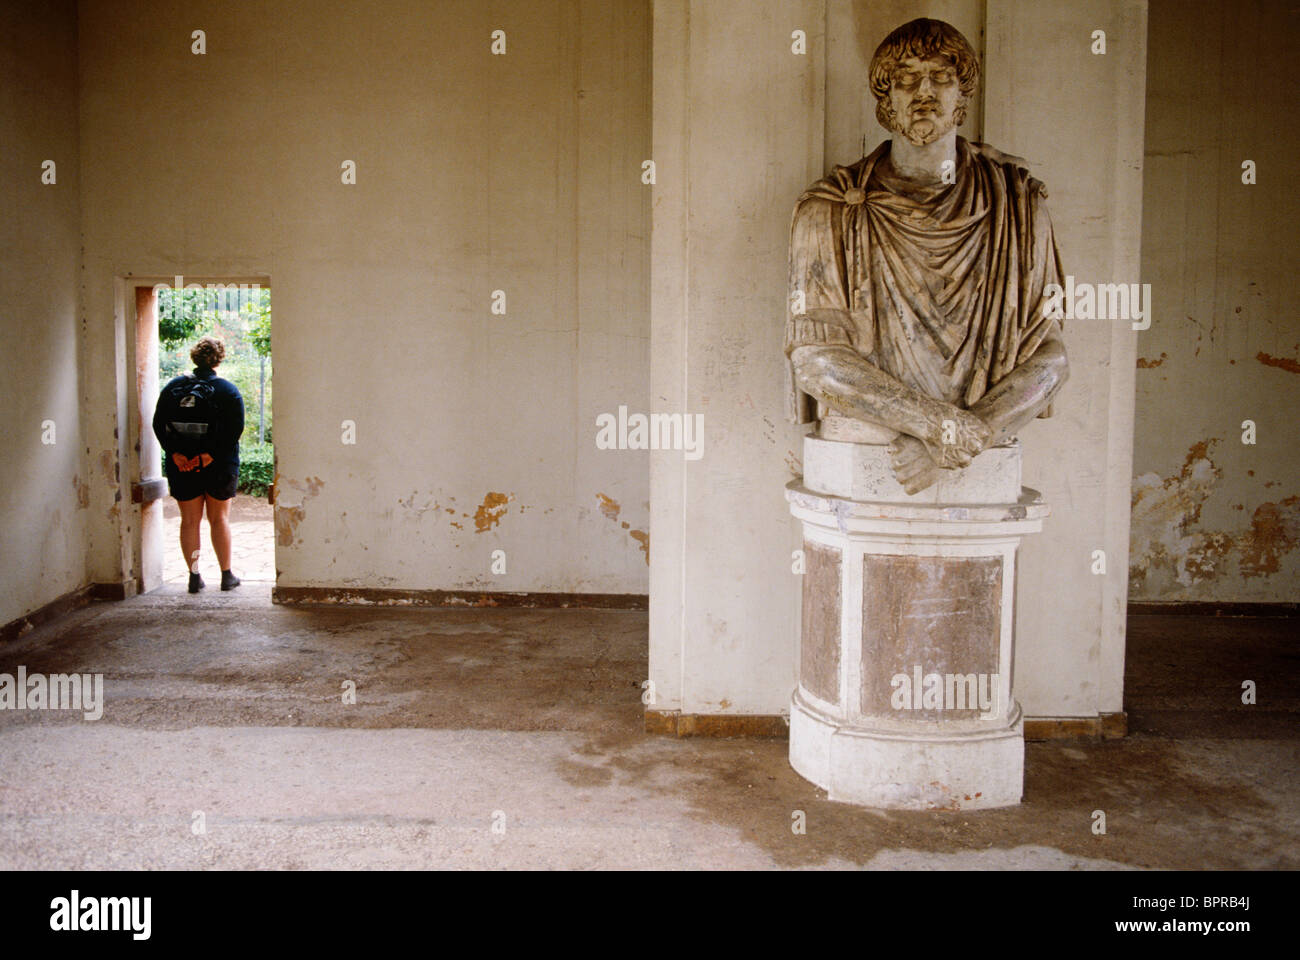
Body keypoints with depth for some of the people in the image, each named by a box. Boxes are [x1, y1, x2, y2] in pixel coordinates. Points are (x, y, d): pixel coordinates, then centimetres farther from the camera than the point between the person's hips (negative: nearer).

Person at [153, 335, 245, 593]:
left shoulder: (173, 387, 4)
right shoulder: (228, 390, -4)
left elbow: (158, 424, -1)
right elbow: (235, 429, -13)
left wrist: (174, 453, -8)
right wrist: (211, 454, -15)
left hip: (181, 466, 2)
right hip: (220, 466, -2)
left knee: (189, 520, 8)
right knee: (219, 518, 9)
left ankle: (194, 576, 8)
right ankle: (227, 575, 12)